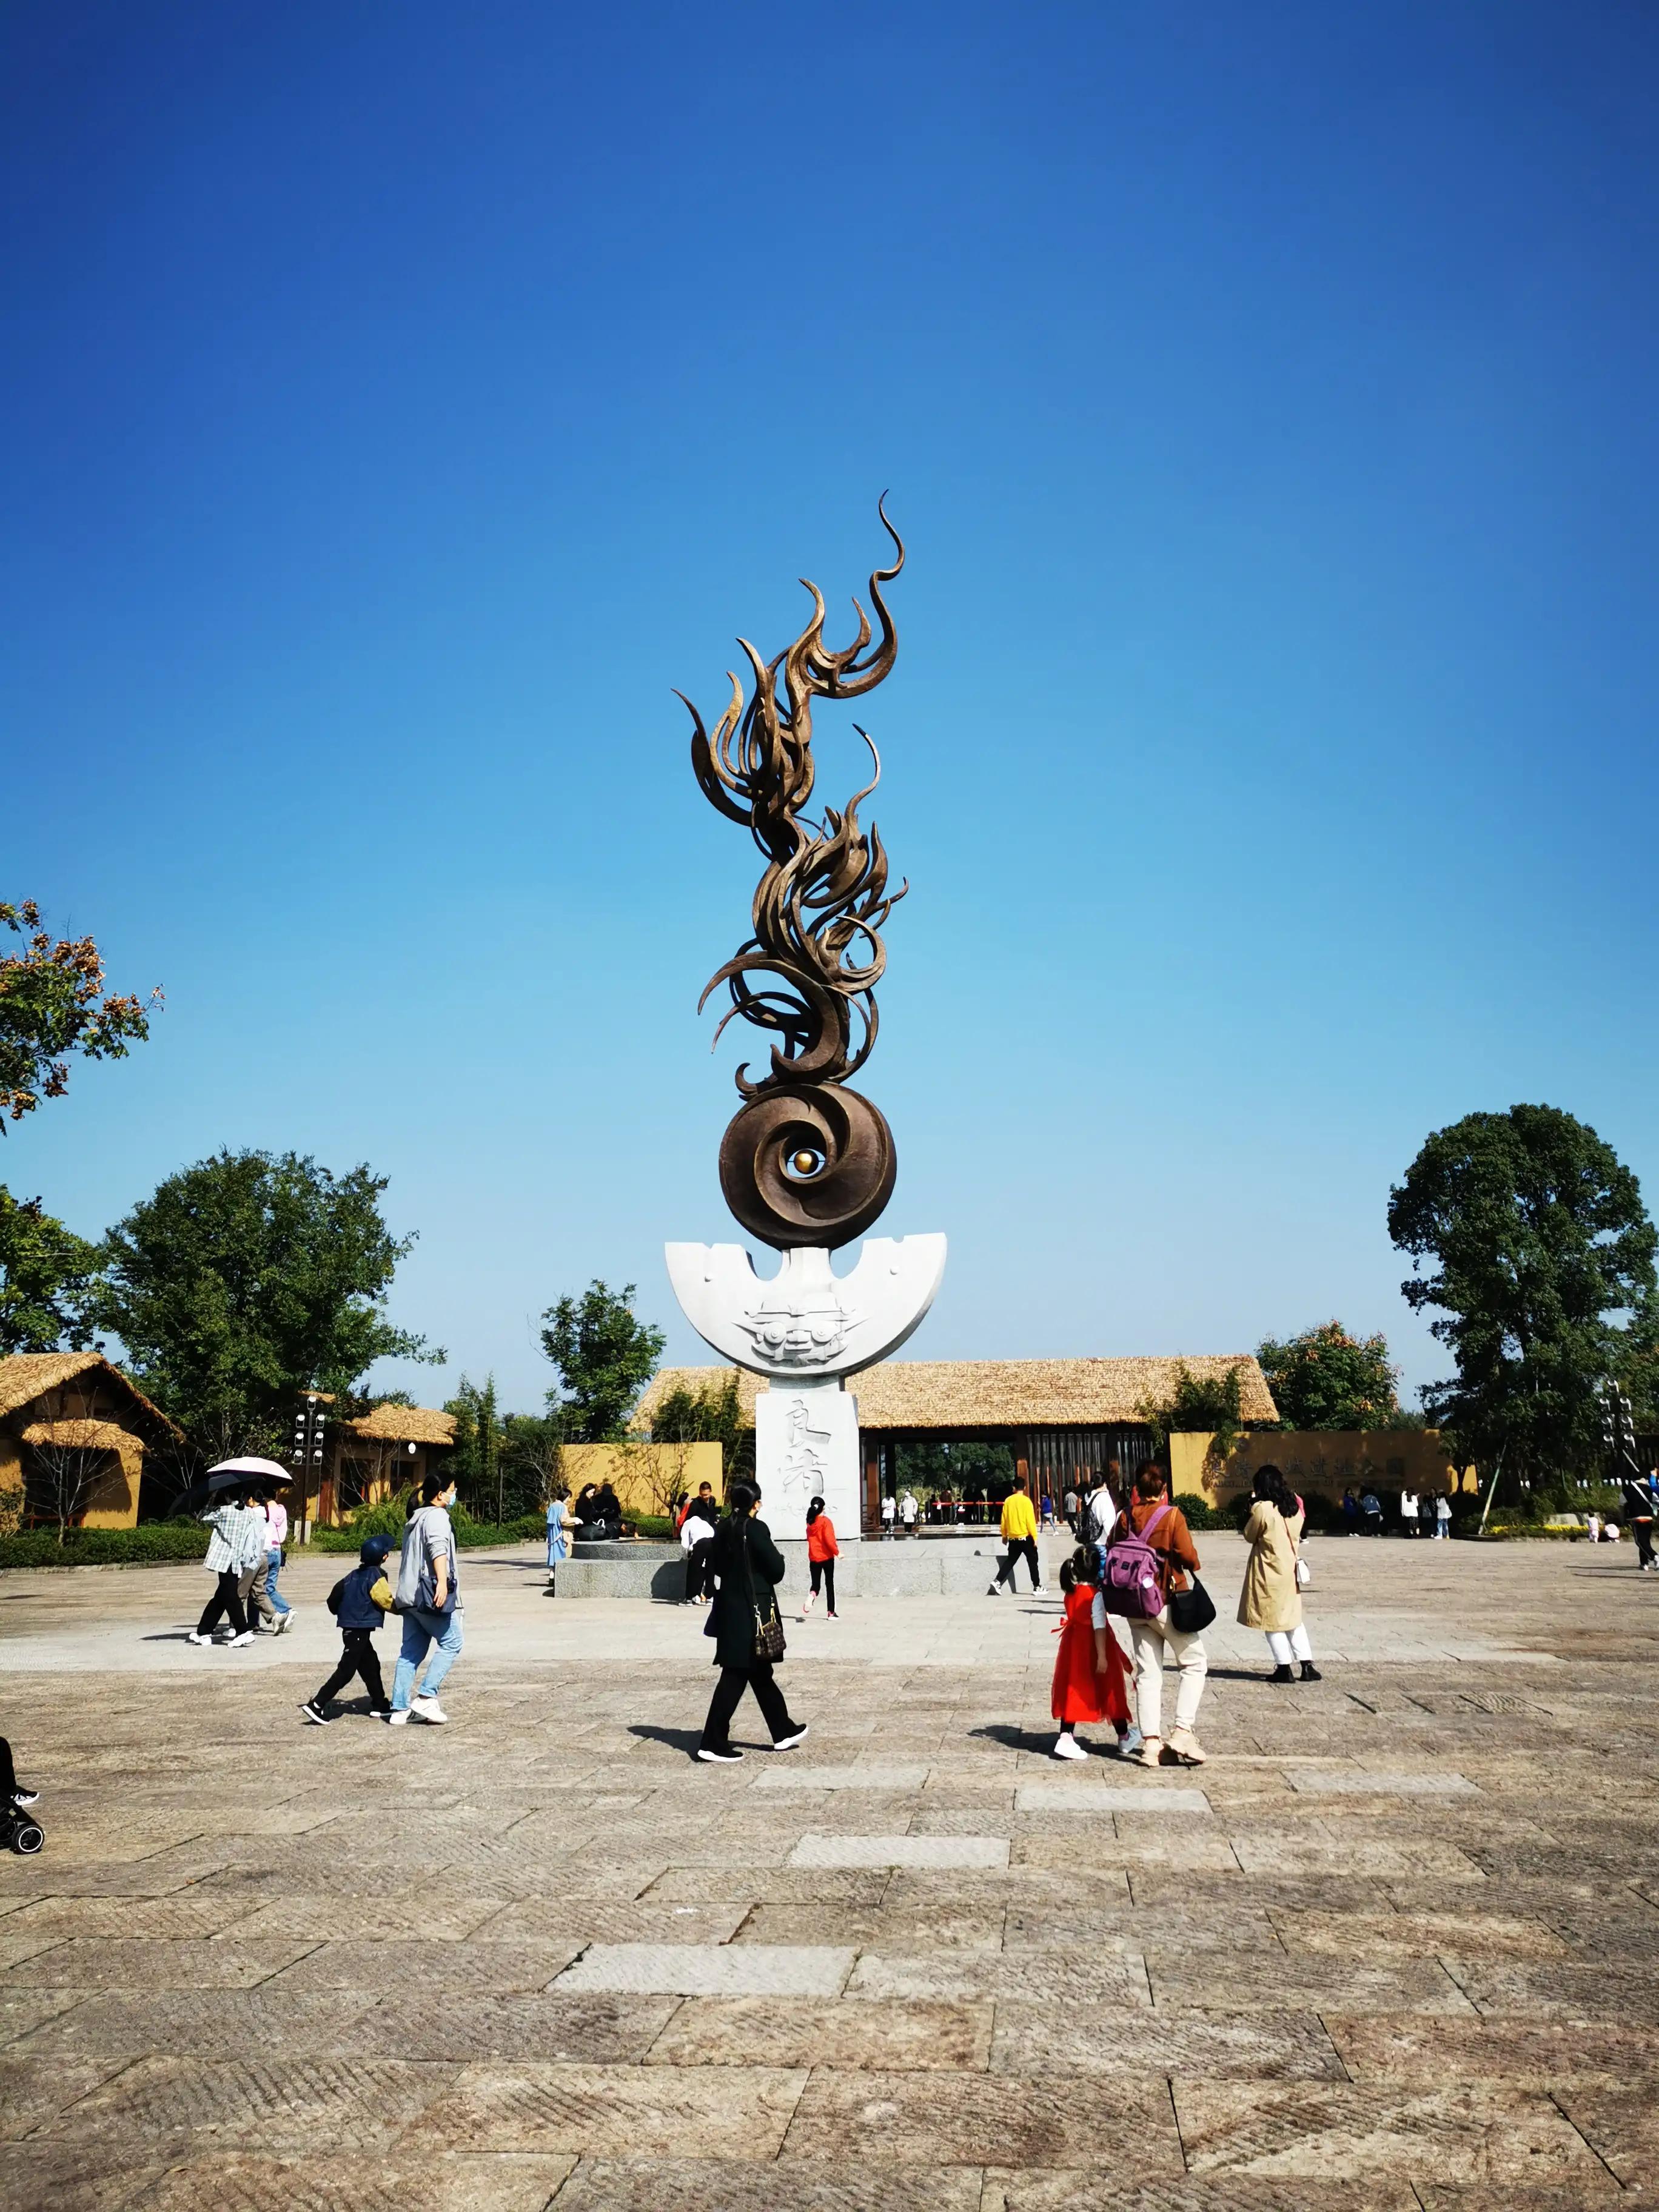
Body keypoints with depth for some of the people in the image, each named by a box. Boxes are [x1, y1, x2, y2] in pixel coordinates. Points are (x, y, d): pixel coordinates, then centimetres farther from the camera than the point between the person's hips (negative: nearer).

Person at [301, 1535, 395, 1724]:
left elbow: (334, 1601, 9)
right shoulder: (376, 1577, -13)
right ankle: (317, 1705, -9)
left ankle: (379, 1706, 25)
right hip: (360, 1631, -9)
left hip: (350, 1628, 9)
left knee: (370, 1666, 17)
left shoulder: (355, 1575, 9)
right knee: (346, 1671, -6)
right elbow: (387, 1601, -12)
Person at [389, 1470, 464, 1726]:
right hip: (430, 1593, -9)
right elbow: (438, 1548, -24)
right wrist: (442, 1581, -34)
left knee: (411, 1652, 8)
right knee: (451, 1643, -2)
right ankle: (426, 1697, -8)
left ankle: (400, 1709, 6)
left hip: (409, 1596, 9)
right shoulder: (437, 1516, -7)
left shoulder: (414, 1519, 24)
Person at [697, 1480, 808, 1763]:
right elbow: (776, 1571, -13)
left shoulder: (723, 1529, 6)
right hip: (752, 1611, -8)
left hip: (729, 1607, 8)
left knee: (760, 1673, 17)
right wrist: (778, 1557, 6)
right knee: (736, 1675, -3)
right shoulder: (756, 1529, -15)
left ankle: (783, 1732, 30)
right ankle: (713, 1744, -3)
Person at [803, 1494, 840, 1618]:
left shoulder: (810, 1523, 5)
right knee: (829, 1584, 8)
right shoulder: (826, 1521, -11)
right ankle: (831, 1612, 9)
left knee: (815, 1584, 9)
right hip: (827, 1557, -3)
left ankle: (811, 1595, -26)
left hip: (813, 1558, 4)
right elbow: (829, 1539, -17)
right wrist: (837, 1552, -7)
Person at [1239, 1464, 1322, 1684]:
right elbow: (1296, 1536, 13)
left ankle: (1284, 1668, 5)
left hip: (1269, 1573, -6)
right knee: (1293, 1618, 15)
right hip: (1290, 1569, 6)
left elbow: (1249, 1536, -6)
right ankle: (1308, 1666, 12)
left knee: (1273, 1621, 4)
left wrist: (1253, 1515, 7)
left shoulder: (1262, 1509, -17)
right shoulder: (1294, 1507, 4)